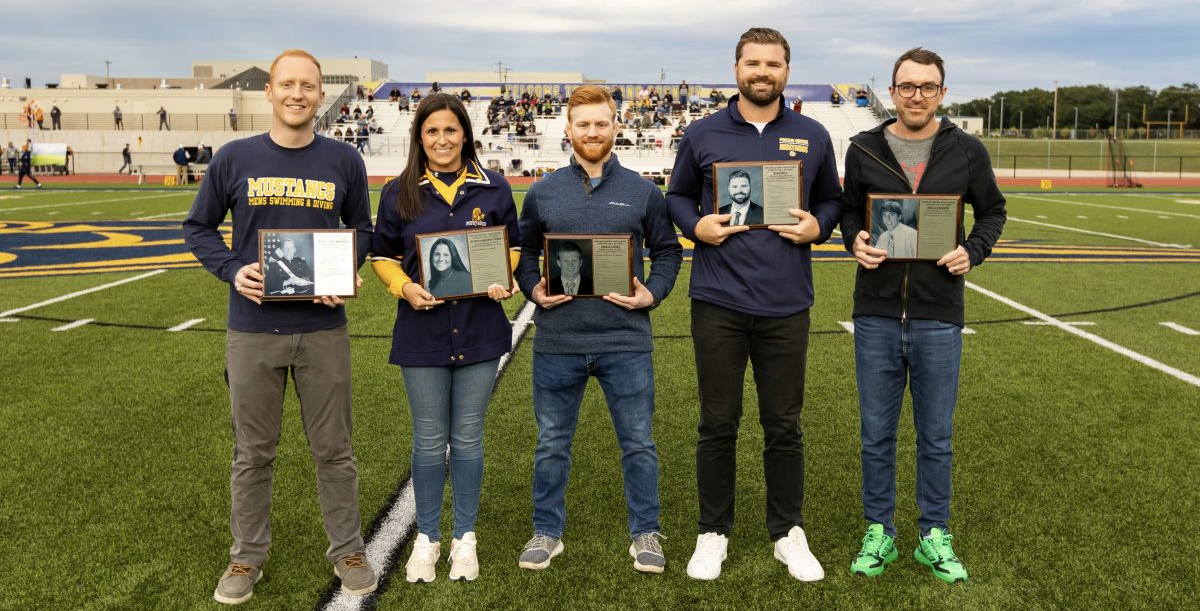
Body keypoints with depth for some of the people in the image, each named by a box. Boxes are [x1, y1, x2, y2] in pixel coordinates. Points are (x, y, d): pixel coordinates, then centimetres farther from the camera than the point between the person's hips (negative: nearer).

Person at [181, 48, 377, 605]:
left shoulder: (344, 161, 2)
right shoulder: (235, 158, 0)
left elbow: (361, 229, 13)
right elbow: (199, 228, 9)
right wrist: (232, 271, -9)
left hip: (323, 329, 0)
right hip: (253, 329, 0)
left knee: (333, 450, 10)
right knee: (252, 453, 12)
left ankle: (347, 551, 26)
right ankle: (247, 557, 29)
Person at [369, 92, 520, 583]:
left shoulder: (494, 188, 1)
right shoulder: (399, 193, 1)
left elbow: (513, 246, 10)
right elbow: (383, 255, 7)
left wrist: (505, 281, -10)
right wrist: (405, 288, -12)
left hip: (479, 331, 0)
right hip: (422, 331, 0)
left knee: (468, 438, 10)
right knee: (429, 441, 8)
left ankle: (465, 538, 25)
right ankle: (426, 538, 26)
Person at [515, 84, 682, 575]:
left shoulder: (643, 192, 4)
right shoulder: (543, 193, 6)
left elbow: (668, 250, 10)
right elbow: (524, 251, 14)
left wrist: (653, 292, -6)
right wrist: (533, 289, -4)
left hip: (626, 341, -1)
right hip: (557, 343, 1)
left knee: (638, 443, 8)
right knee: (552, 443, 12)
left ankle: (646, 533, 24)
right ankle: (547, 531, 28)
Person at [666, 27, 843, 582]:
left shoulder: (813, 136, 7)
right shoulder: (702, 134, 4)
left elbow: (832, 200, 16)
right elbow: (677, 197, 12)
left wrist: (818, 226, -6)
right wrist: (696, 226, -9)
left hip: (786, 306, 1)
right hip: (718, 304, -1)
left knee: (784, 426, 10)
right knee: (717, 425, 7)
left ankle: (788, 534, 27)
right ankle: (713, 534, 23)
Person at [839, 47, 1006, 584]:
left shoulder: (967, 152, 1)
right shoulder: (864, 150, 2)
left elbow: (992, 210, 12)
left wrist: (972, 252, -7)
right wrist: (855, 241, -9)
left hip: (938, 318, 0)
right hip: (876, 316, 1)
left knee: (936, 436, 10)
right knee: (876, 433, 9)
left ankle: (934, 536, 25)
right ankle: (879, 533, 24)